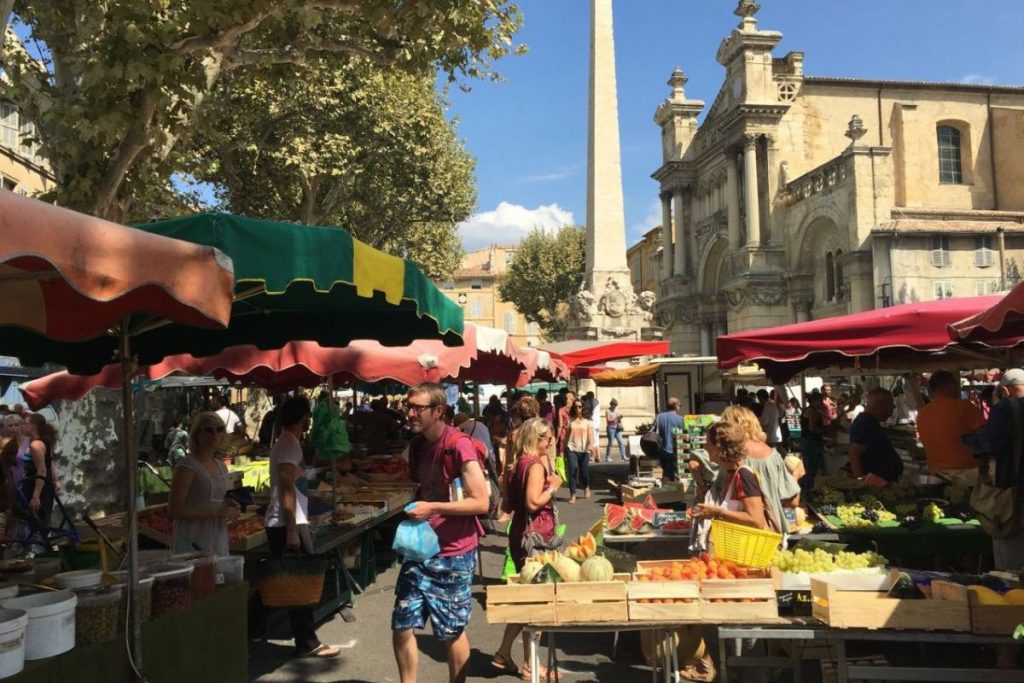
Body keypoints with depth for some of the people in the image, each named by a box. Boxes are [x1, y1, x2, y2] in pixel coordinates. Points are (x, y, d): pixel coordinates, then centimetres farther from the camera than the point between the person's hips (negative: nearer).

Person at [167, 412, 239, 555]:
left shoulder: (220, 466, 14)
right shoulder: (187, 466, -8)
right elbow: (173, 511, -14)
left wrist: (230, 508, 5)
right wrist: (215, 512, -18)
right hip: (193, 542, -7)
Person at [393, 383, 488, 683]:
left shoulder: (458, 445, -17)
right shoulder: (417, 444, 7)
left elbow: (481, 502, -20)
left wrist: (433, 508, -24)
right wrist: (413, 511, 4)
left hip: (453, 553, -6)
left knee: (452, 632, 7)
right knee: (401, 626, 8)